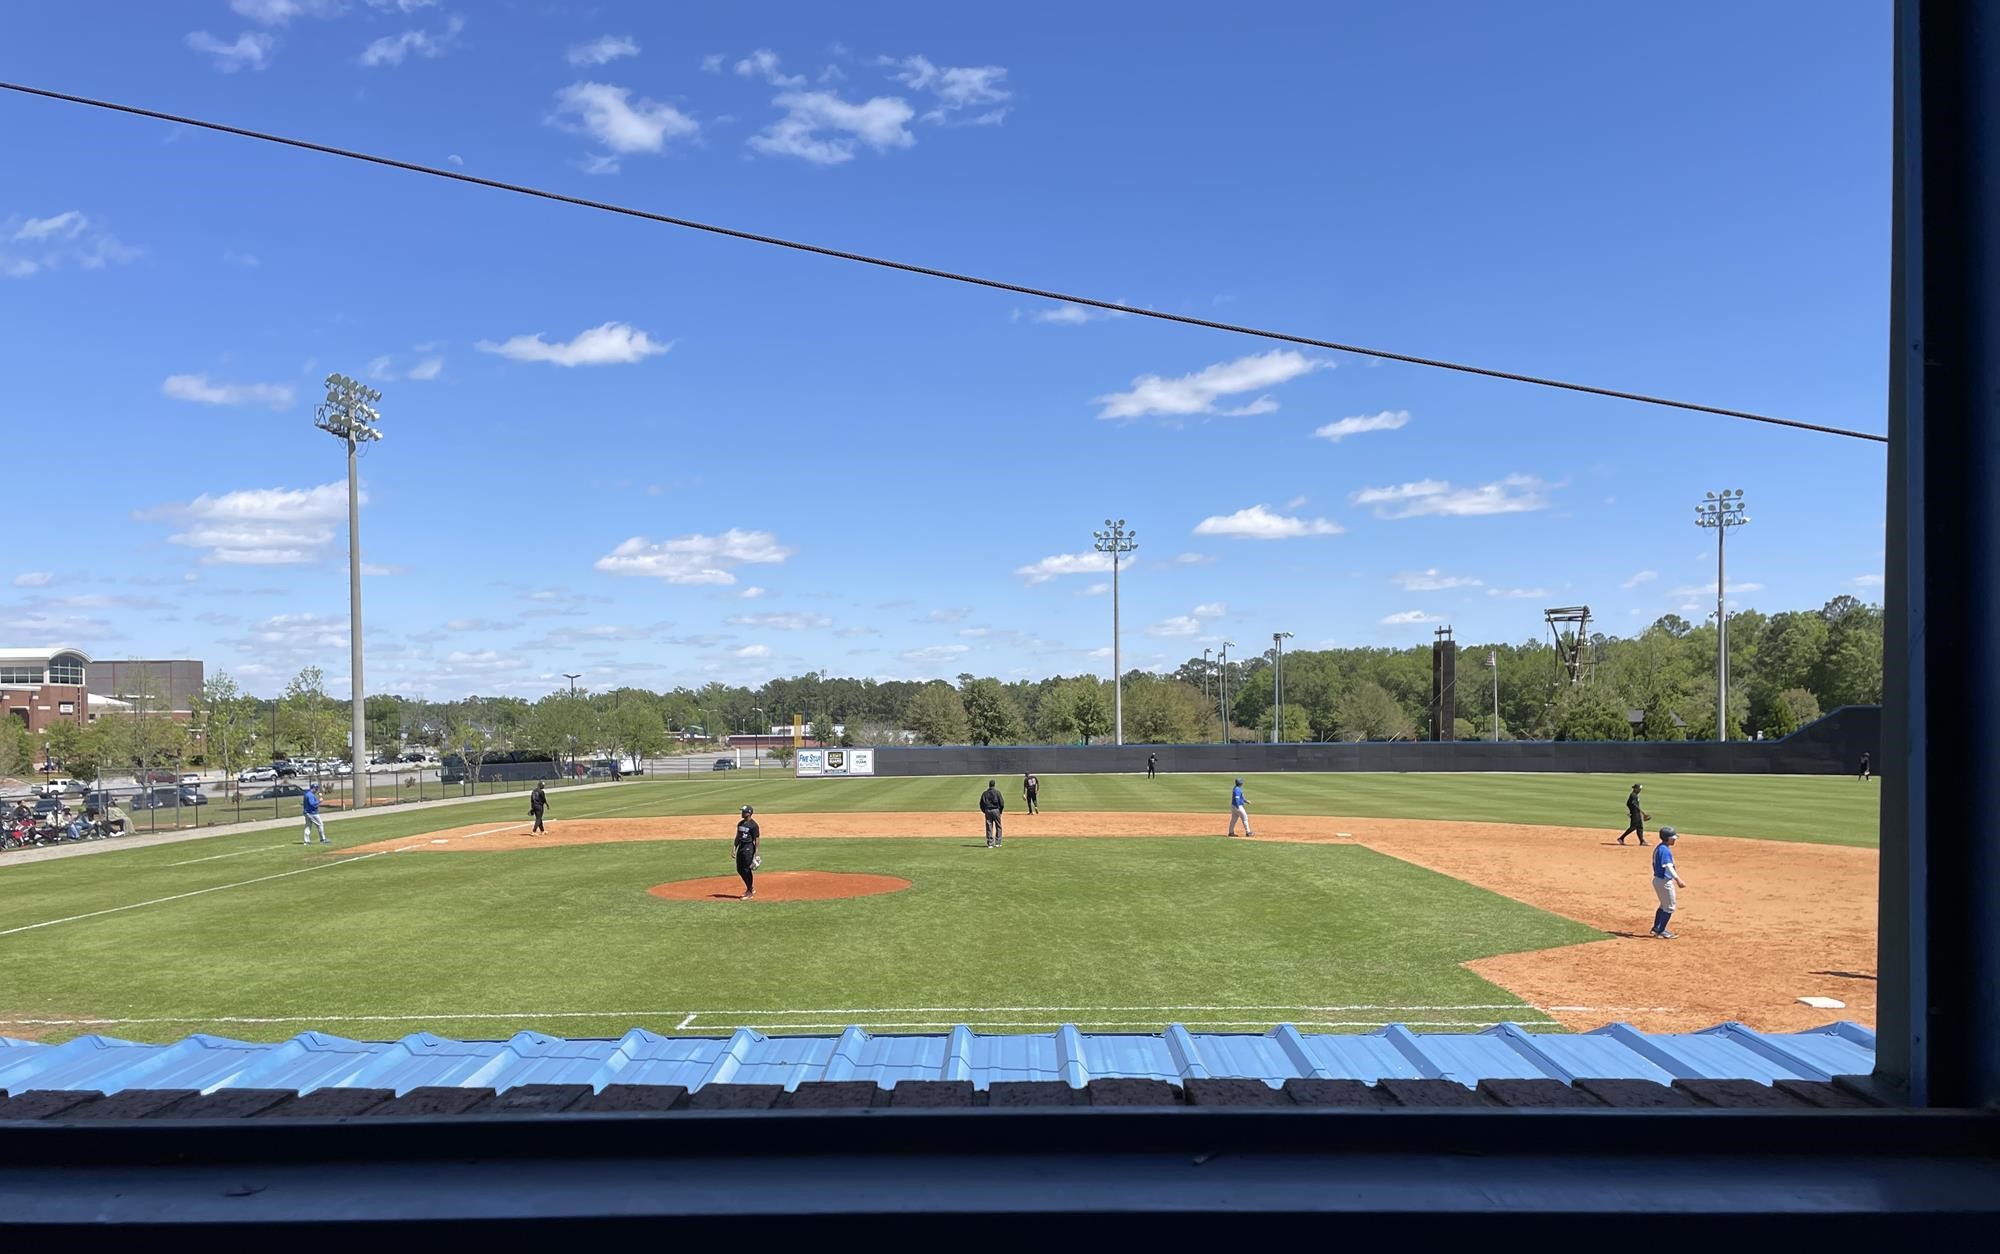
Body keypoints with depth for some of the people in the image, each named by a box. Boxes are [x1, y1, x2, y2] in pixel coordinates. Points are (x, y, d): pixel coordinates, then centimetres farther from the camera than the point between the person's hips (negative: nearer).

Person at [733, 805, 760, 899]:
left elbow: (756, 839, -12)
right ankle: (750, 888, 26)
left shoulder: (753, 825, -11)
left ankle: (750, 892, 6)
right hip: (741, 847, 8)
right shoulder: (740, 823, 12)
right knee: (740, 870, 11)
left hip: (748, 848, -8)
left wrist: (756, 854, -15)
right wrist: (734, 848, 12)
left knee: (747, 870, -5)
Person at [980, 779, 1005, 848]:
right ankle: (997, 843, 7)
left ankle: (990, 844, 3)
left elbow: (981, 804, 7)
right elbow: (1001, 802, -6)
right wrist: (1001, 810, 6)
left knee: (989, 828, 5)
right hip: (996, 810, -3)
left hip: (987, 811, 3)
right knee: (998, 827, 8)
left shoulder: (984, 793, 7)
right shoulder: (997, 792, -3)